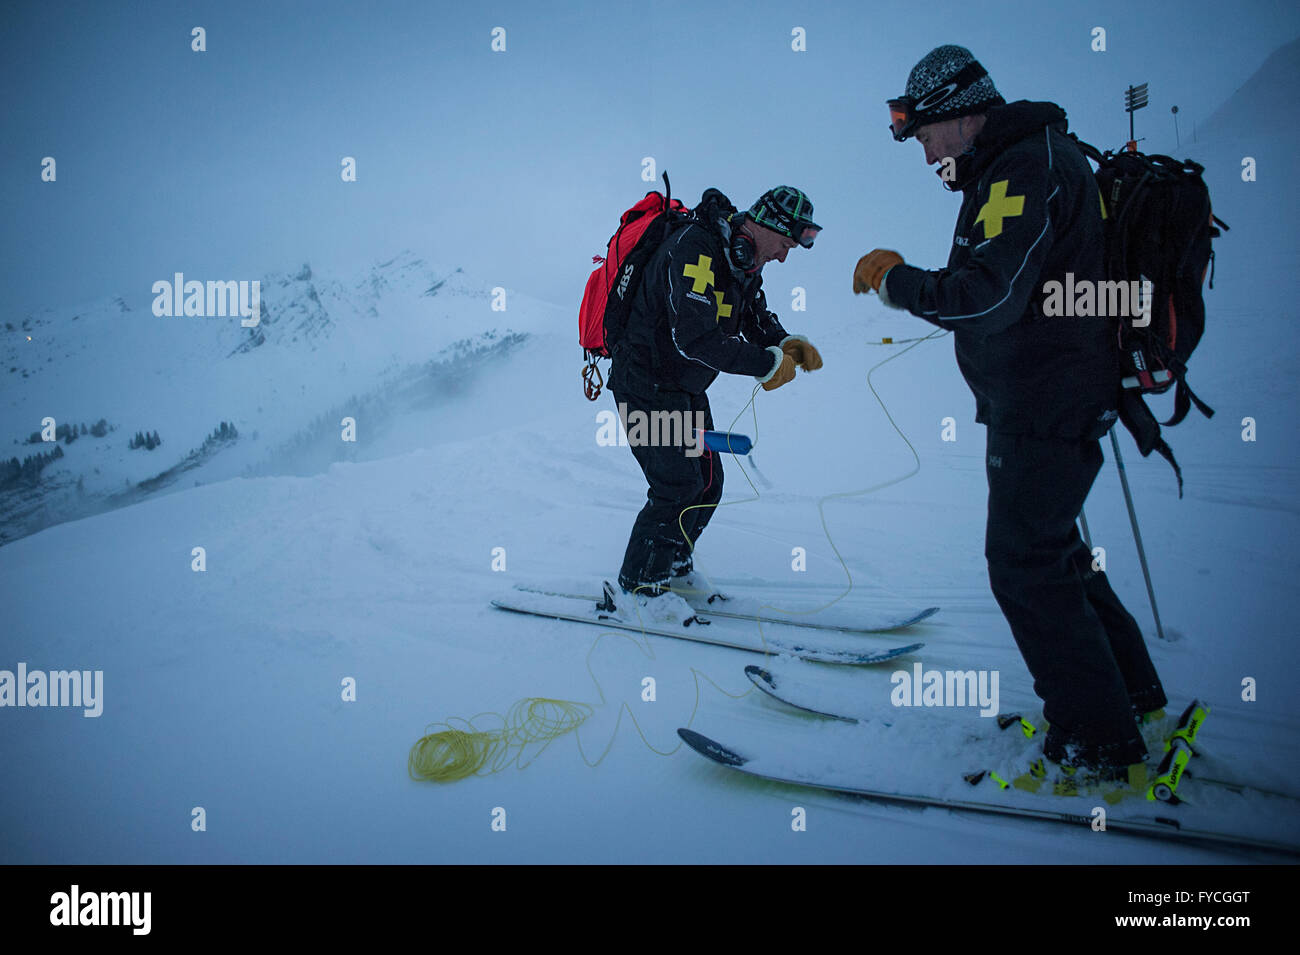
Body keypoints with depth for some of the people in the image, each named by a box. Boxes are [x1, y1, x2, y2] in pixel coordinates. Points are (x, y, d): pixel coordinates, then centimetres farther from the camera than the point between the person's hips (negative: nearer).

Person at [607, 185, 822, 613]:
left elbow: (757, 318, 13)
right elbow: (696, 338, -33)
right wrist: (767, 364, -26)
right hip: (648, 385, -9)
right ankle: (639, 583, 3)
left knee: (708, 481, 10)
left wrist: (786, 344, -10)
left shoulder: (741, 260, 5)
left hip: (685, 391, 9)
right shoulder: (694, 250, -26)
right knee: (679, 485, -11)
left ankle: (672, 567, 27)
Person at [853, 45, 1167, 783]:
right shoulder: (1029, 161, 15)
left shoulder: (1028, 168, -18)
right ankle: (1135, 700, 30)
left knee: (1025, 564, -4)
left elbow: (988, 298, -27)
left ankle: (1099, 746, 3)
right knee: (1049, 550, 20)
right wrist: (915, 284, 8)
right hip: (1054, 398, 11)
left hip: (1046, 408, -11)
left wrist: (896, 282, -15)